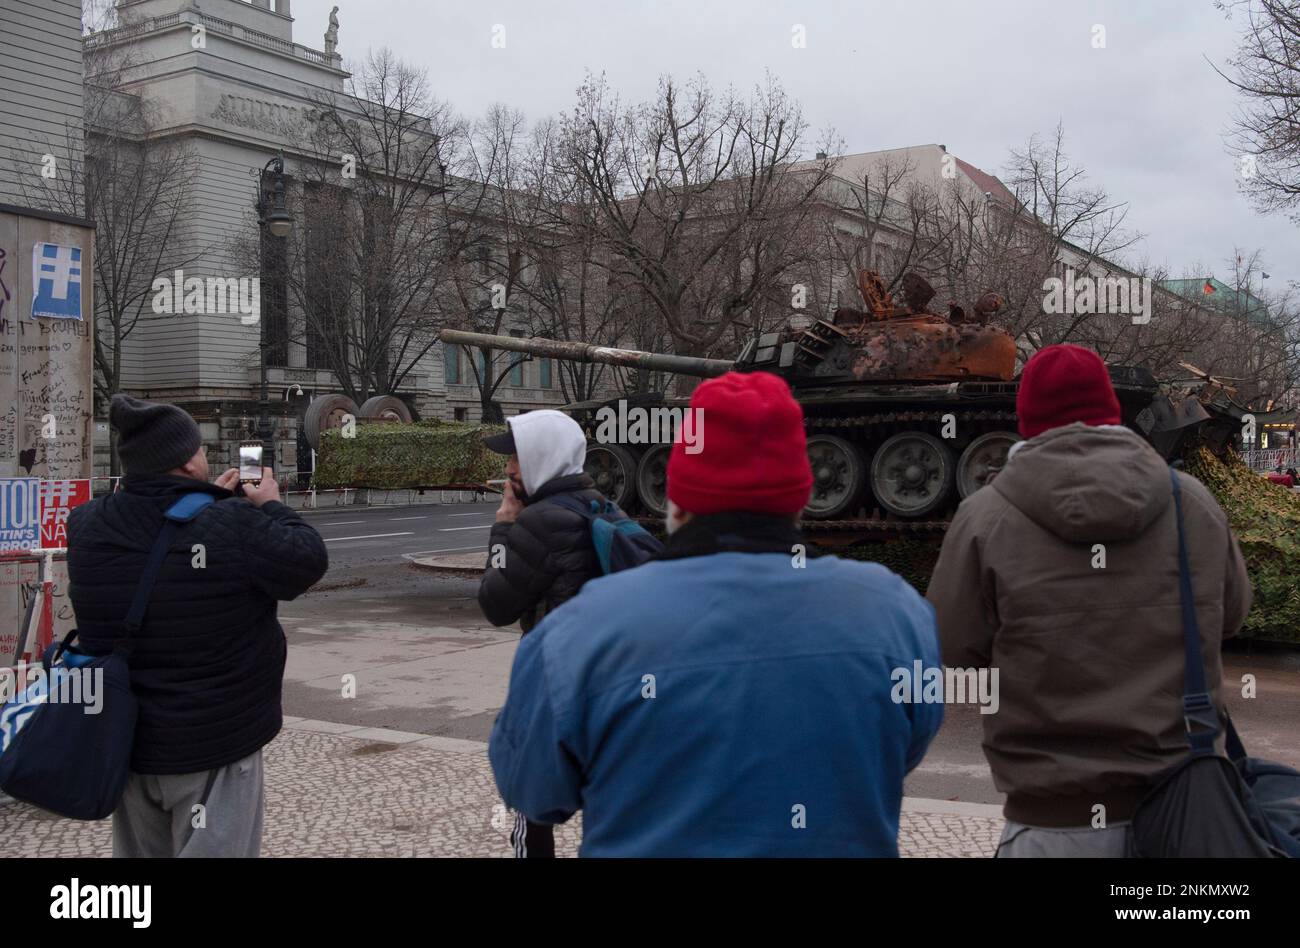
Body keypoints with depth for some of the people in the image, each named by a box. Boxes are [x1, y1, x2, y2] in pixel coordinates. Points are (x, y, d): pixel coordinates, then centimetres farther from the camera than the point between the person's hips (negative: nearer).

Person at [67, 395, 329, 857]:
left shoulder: (86, 527, -6)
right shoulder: (233, 528, -23)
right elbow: (310, 559, -11)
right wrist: (270, 507, 4)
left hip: (124, 743, 6)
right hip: (214, 747, -6)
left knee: (141, 851, 21)